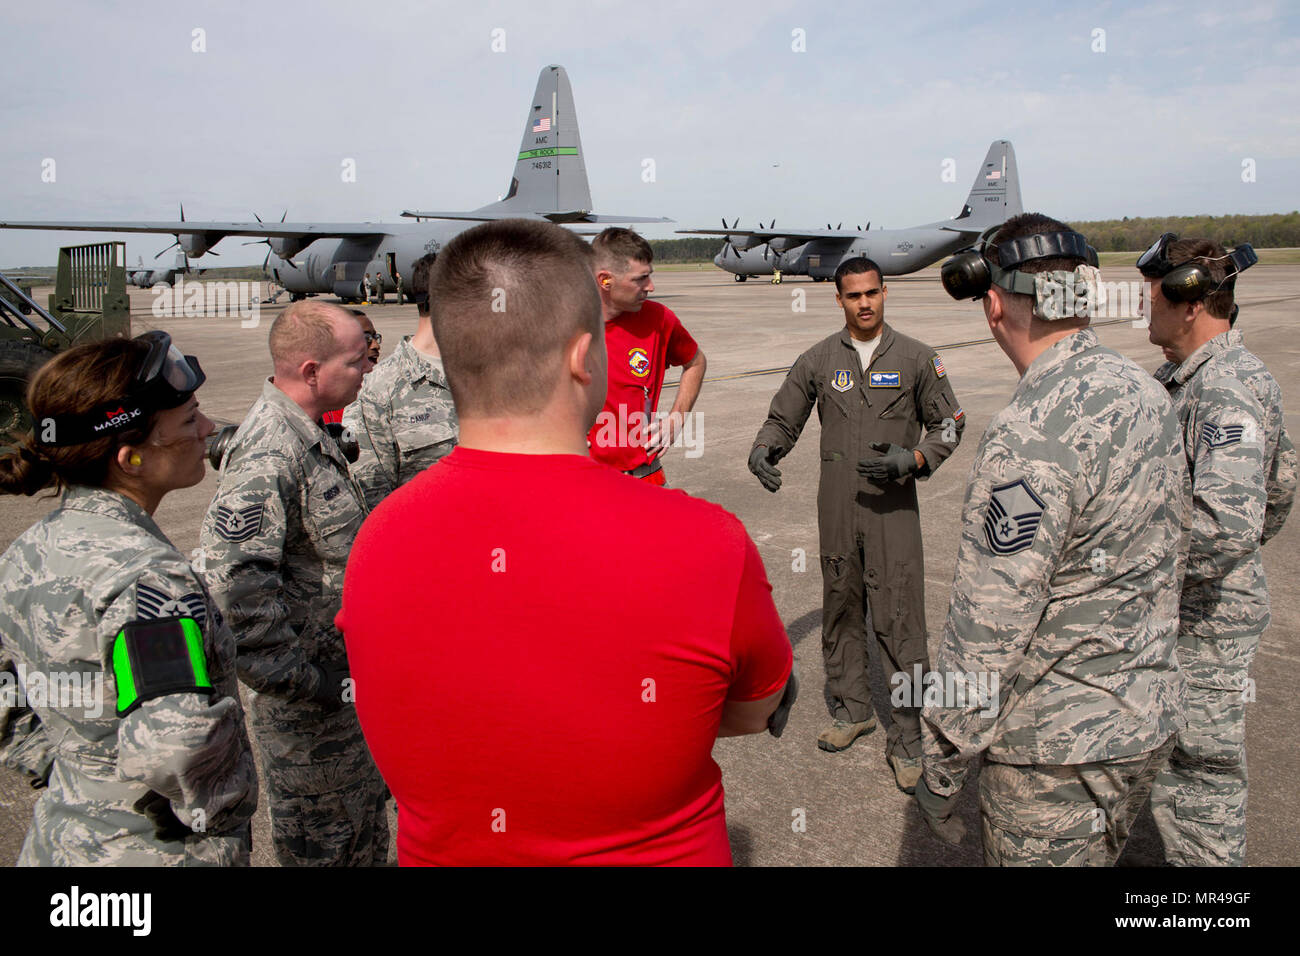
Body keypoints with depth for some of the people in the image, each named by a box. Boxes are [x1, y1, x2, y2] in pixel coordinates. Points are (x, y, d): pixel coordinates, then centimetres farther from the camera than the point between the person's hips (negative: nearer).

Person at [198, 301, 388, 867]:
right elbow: (232, 576, -33)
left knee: (364, 802, 25)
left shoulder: (306, 434, 7)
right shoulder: (268, 456, -27)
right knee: (324, 839, 9)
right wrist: (304, 681, -26)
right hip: (307, 696, -9)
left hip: (342, 665, 9)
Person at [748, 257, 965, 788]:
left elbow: (948, 424, 8)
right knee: (841, 612, 13)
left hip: (894, 507, -2)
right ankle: (850, 709, 30)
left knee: (899, 620, -5)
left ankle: (907, 736, 5)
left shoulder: (915, 359, 3)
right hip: (837, 507, 3)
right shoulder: (818, 361, 7)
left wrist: (912, 458, -11)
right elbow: (783, 419, 13)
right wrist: (763, 449, -9)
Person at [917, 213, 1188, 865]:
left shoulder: (1032, 435, -27)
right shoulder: (1145, 394, 2)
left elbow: (988, 631, -25)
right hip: (1149, 714, 9)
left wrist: (940, 774, -14)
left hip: (1062, 746, -9)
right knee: (1093, 857, 25)